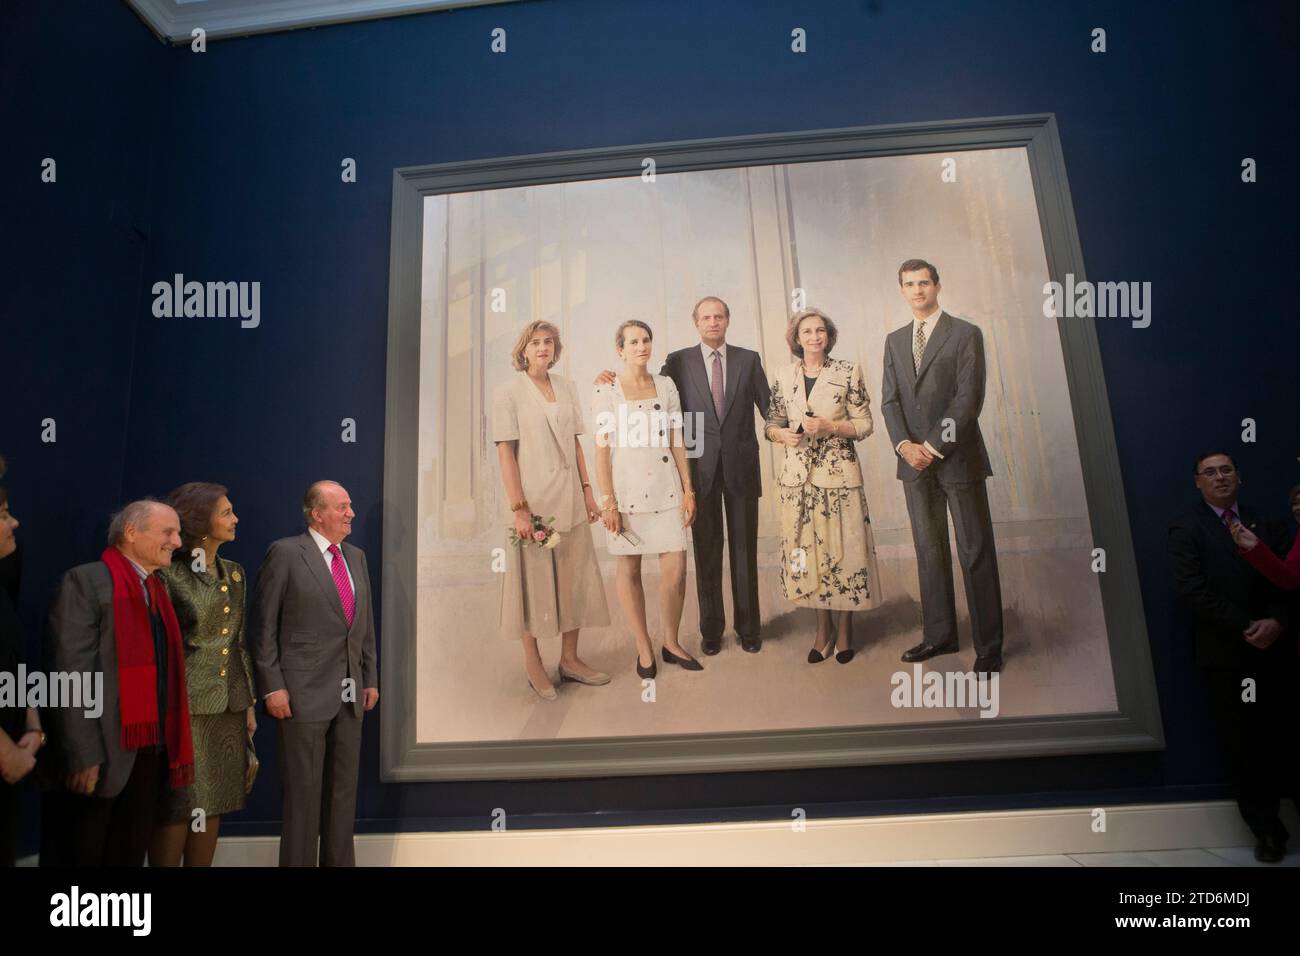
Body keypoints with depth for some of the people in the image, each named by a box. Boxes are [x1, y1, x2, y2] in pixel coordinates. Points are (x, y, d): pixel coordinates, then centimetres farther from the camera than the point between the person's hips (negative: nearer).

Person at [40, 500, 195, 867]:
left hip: (151, 753, 7)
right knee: (80, 856, 7)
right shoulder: (86, 582, -9)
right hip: (101, 757, -7)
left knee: (130, 854, 15)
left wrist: (170, 746, 9)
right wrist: (84, 756, -19)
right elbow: (72, 676, -16)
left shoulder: (158, 589, 14)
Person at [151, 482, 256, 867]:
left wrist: (249, 703, 13)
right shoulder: (170, 573, -9)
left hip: (228, 706, 6)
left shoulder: (233, 573, 11)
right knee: (179, 806, 2)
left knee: (213, 804, 11)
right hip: (186, 705, -6)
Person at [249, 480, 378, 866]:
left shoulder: (357, 557, 12)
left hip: (351, 695, 6)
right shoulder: (285, 553, -6)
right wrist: (272, 686, -10)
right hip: (305, 693, -6)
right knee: (304, 792, 3)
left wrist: (370, 678, 12)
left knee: (343, 790, 13)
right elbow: (263, 626, -6)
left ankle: (339, 861, 26)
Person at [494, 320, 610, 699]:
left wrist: (587, 491, 8)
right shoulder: (508, 393, -5)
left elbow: (575, 443, 12)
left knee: (575, 579, 10)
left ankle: (570, 659, 24)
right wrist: (519, 508, -15)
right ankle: (533, 664, 19)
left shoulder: (566, 388, 10)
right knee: (534, 579, 4)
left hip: (570, 500, 5)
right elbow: (505, 452, -10)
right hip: (533, 500, -5)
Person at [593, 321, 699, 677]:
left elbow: (677, 442, 9)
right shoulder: (605, 391, -1)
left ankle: (671, 644, 20)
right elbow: (602, 448, -3)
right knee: (629, 570, 5)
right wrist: (607, 501, -8)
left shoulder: (666, 386, 8)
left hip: (666, 488, 3)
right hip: (625, 490, -2)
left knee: (675, 571, -2)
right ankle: (644, 648, 21)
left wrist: (688, 489, 4)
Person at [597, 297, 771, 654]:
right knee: (707, 551, 7)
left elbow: (769, 407, 8)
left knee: (744, 548, 7)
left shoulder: (748, 359, 7)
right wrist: (616, 382, -10)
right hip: (701, 468, 0)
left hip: (741, 467, 1)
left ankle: (749, 627, 21)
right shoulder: (679, 362, 5)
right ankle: (711, 629, 20)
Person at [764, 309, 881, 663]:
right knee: (807, 550, 6)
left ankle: (844, 630, 20)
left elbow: (864, 424, 0)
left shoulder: (848, 372, -1)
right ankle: (823, 630, 23)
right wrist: (784, 434, -10)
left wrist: (830, 426, -15)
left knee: (844, 548, 2)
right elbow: (771, 424, 12)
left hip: (839, 474, -2)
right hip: (798, 476, 2)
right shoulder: (782, 376, 6)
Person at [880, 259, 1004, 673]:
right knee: (929, 551, 10)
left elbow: (969, 398, -9)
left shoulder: (965, 334, -1)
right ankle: (939, 635, 21)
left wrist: (933, 446, -15)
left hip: (957, 458, -5)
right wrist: (904, 444, -8)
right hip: (914, 462, 5)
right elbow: (889, 400, 8)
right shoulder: (894, 340, 14)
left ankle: (989, 646, 9)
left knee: (976, 553, 0)